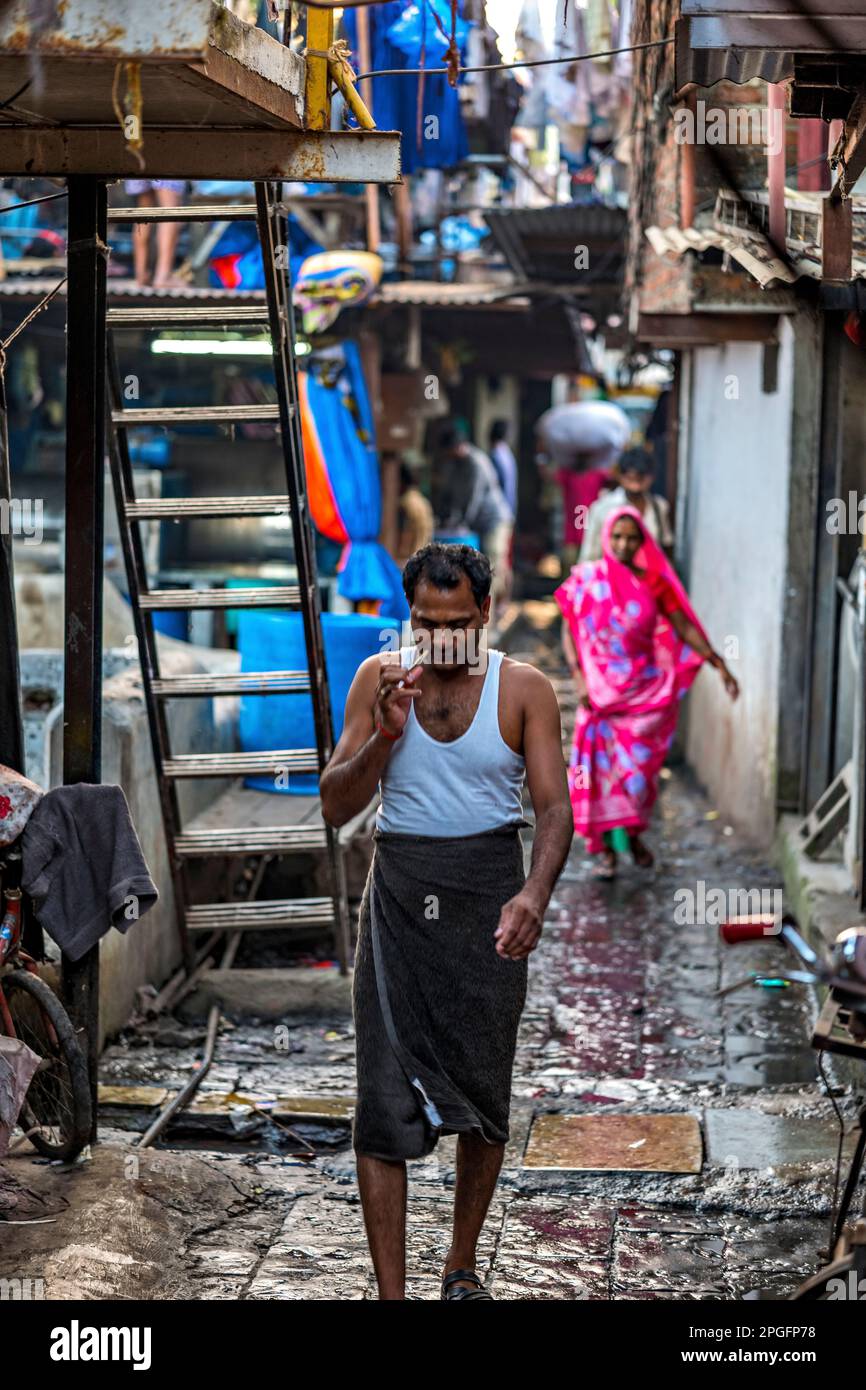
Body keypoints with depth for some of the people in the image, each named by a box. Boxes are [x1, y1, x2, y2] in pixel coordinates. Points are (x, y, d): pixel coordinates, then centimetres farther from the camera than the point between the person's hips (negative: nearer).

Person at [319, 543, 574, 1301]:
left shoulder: (524, 689, -2)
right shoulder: (379, 678, 2)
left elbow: (554, 807, -8)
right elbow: (335, 806, 2)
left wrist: (535, 893, -26)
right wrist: (385, 734, -15)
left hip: (487, 894, 0)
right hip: (399, 893, 0)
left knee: (484, 1093, 9)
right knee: (385, 1097, -5)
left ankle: (462, 1267, 28)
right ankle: (391, 1290, -1)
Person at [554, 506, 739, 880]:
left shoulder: (654, 583, 1)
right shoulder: (585, 579, -1)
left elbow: (685, 627, 3)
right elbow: (569, 633, 1)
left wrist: (720, 666, -5)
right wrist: (579, 678, -10)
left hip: (647, 690, 1)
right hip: (601, 690, -1)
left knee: (641, 765, 3)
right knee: (604, 763, -3)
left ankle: (632, 834, 27)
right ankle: (604, 849, 6)